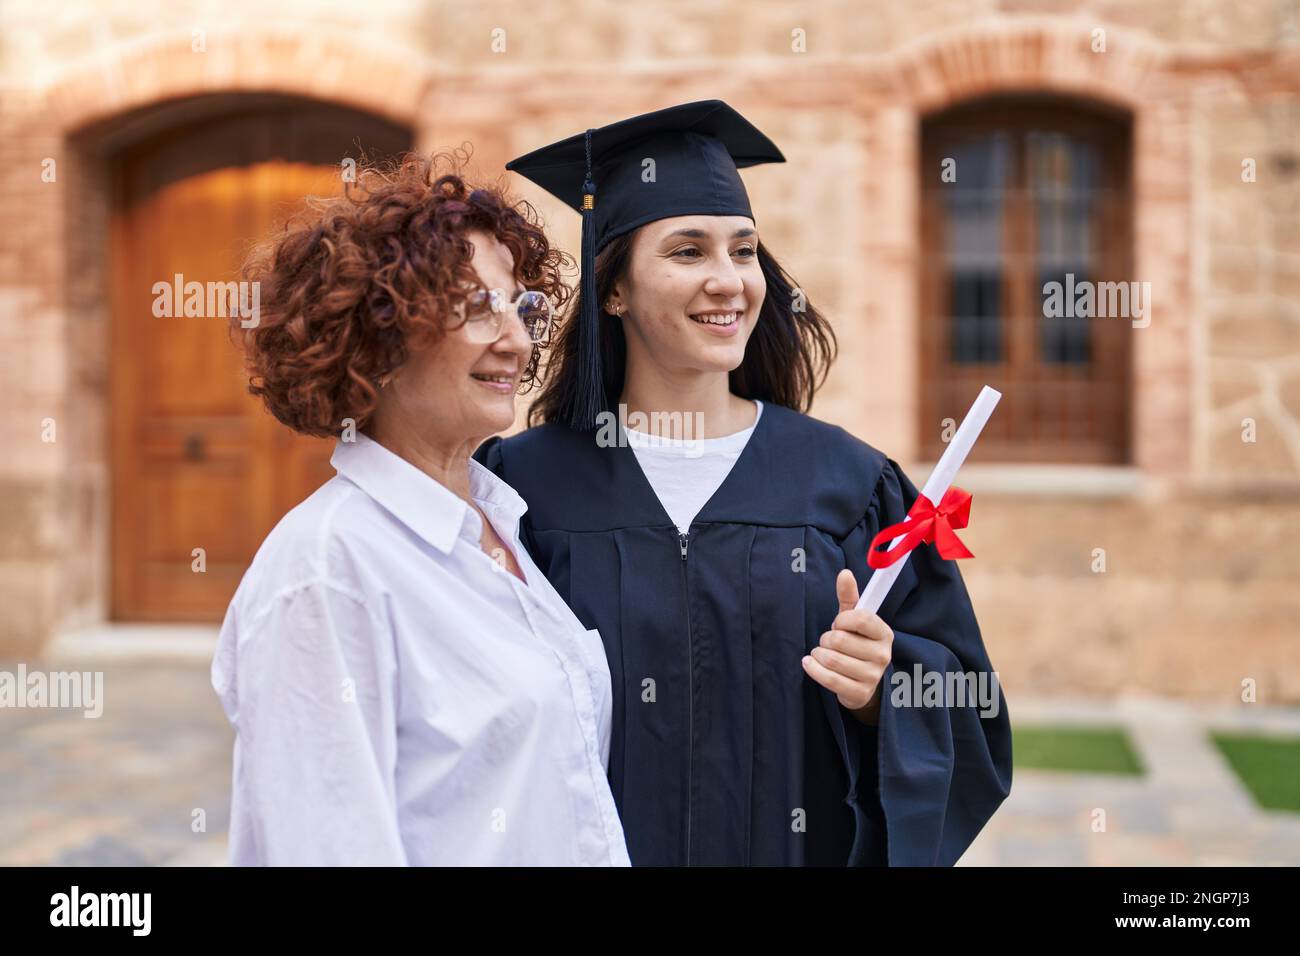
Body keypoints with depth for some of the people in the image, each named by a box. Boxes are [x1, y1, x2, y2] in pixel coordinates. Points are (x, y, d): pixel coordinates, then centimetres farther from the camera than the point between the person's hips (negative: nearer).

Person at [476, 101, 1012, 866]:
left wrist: (877, 690, -20)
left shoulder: (849, 482, -5)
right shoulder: (527, 482, -9)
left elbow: (960, 711, -3)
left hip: (805, 845, 1)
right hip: (595, 844, -1)